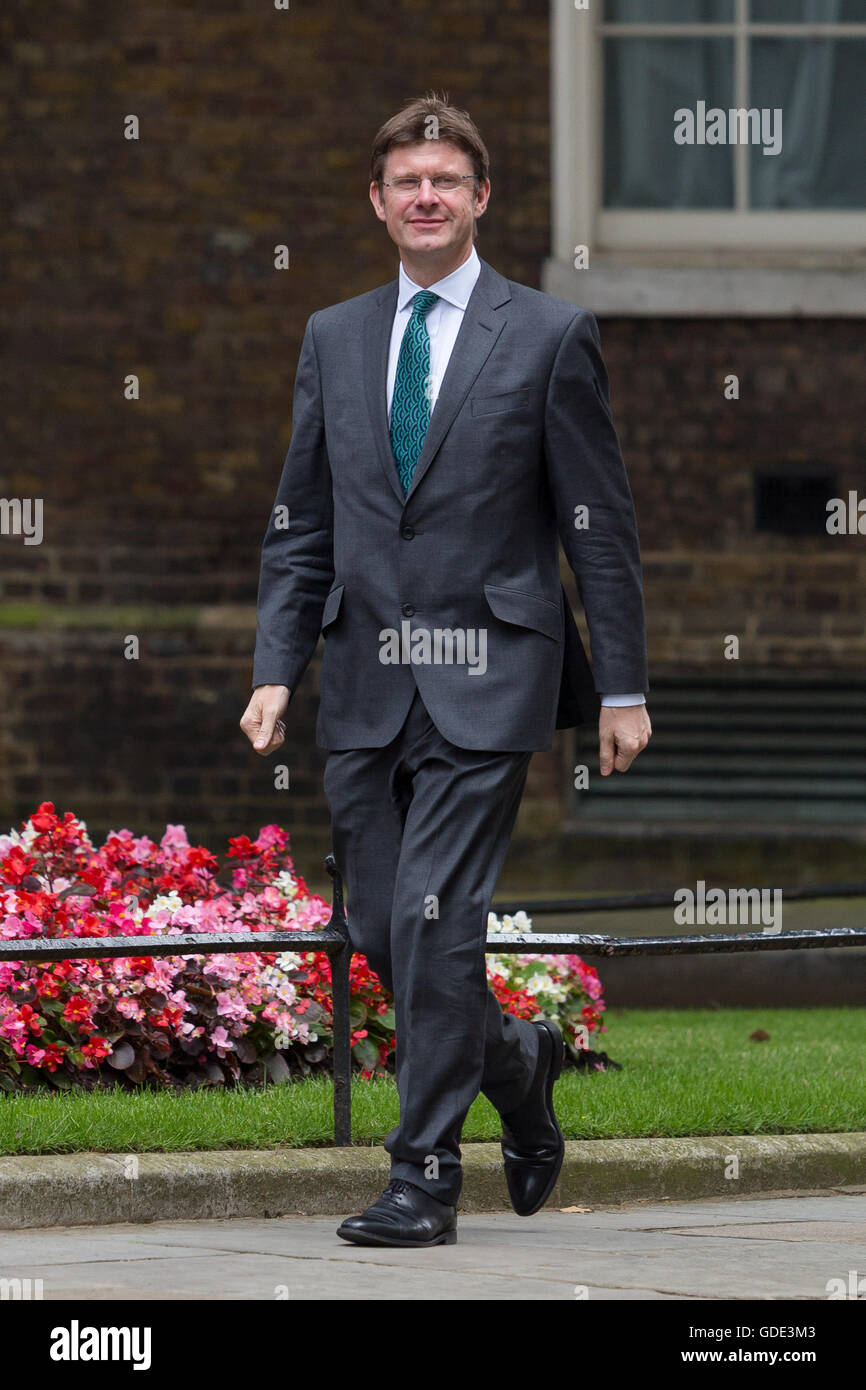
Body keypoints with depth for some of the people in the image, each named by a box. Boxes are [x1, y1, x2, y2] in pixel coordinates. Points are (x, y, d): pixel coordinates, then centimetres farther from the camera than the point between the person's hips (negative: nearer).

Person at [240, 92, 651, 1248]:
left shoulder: (548, 337, 0)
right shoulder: (335, 339, 13)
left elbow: (601, 528, 0)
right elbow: (300, 526, 15)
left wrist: (623, 687, -3)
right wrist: (276, 668, 4)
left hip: (486, 681, -5)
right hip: (367, 686, 5)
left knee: (437, 920, -13)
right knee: (380, 932, 6)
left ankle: (426, 1177, -7)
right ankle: (516, 1063, 33)